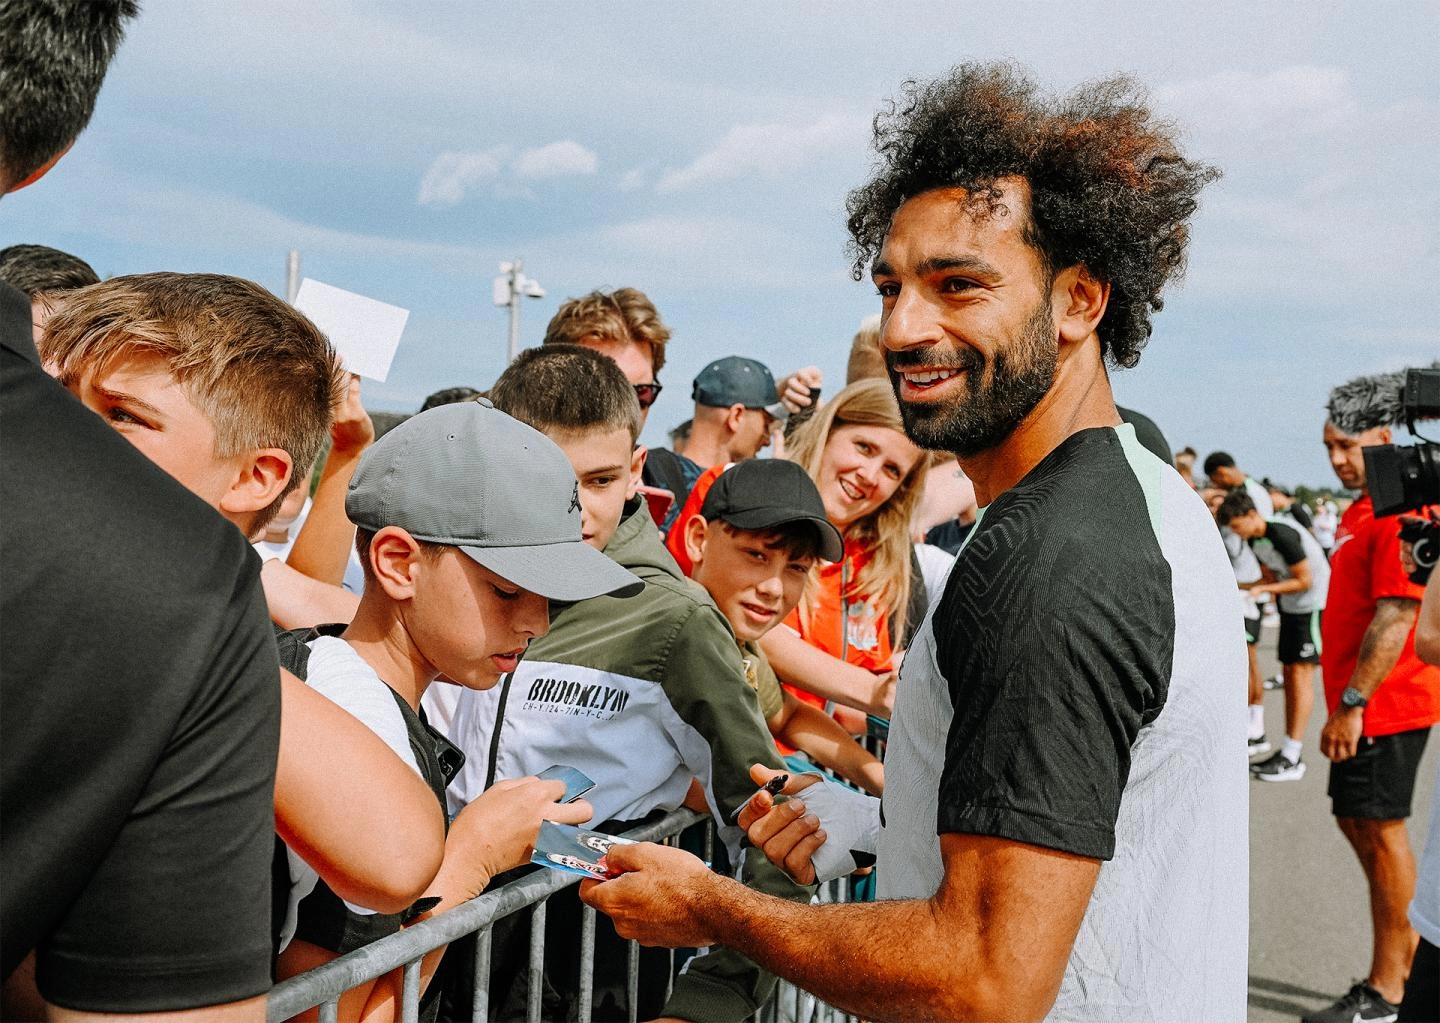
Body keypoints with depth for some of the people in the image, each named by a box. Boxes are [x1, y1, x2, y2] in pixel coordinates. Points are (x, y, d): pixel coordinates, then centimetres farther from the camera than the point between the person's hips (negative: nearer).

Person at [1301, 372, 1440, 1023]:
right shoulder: (1361, 509, 15)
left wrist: (1352, 702, -25)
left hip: (1385, 705, -10)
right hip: (1361, 702, 10)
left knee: (1380, 830, -2)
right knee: (1356, 822, 16)